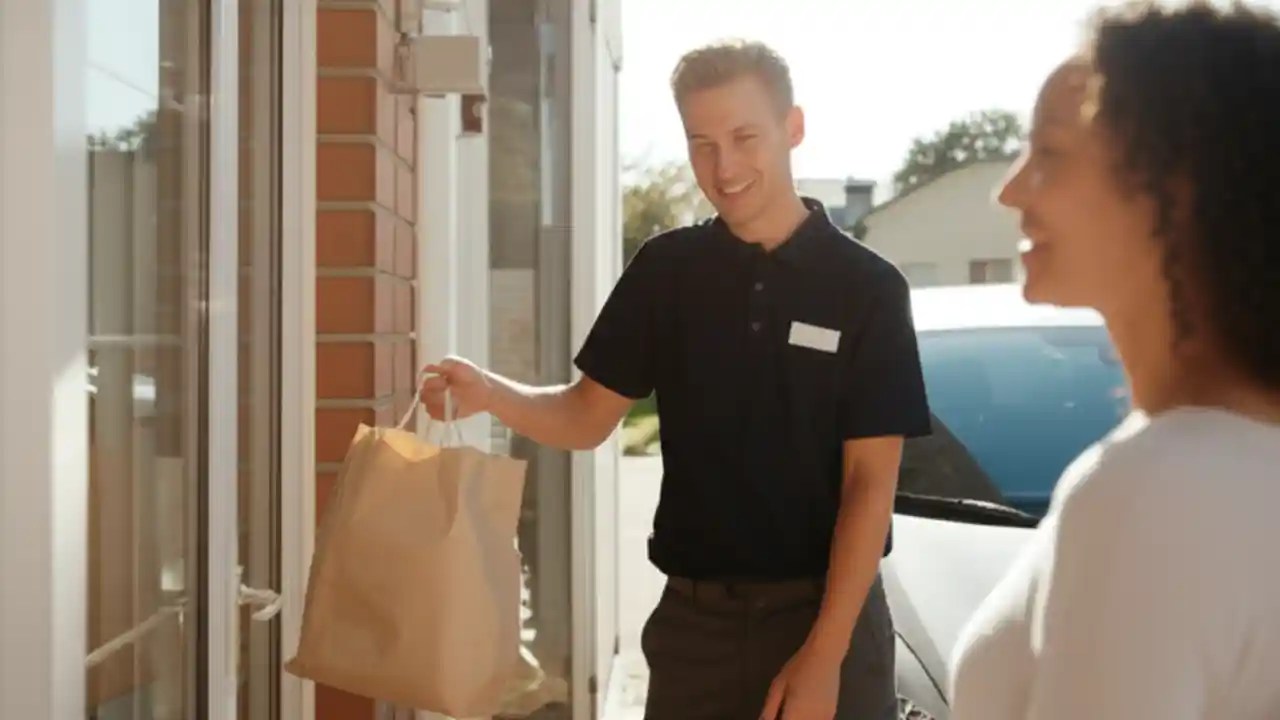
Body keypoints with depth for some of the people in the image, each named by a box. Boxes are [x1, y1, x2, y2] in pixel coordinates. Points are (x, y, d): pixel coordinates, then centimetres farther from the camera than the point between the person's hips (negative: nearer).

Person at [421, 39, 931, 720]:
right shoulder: (665, 270, 1)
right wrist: (490, 393, -17)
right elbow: (588, 416, 3)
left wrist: (824, 653, -15)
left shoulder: (866, 287, -7)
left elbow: (870, 483, -9)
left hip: (827, 612, -2)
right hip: (692, 617, 3)